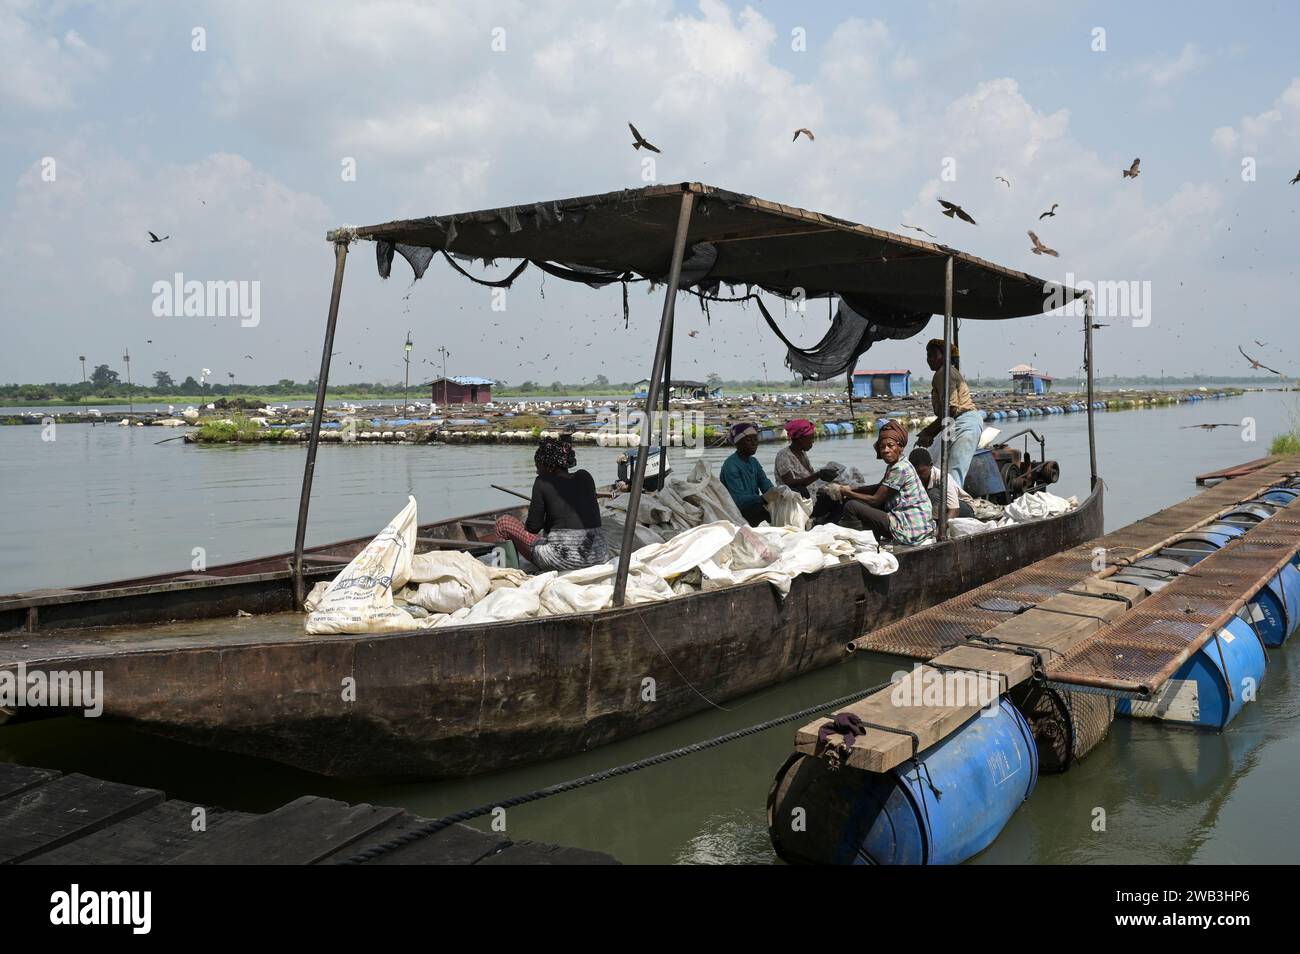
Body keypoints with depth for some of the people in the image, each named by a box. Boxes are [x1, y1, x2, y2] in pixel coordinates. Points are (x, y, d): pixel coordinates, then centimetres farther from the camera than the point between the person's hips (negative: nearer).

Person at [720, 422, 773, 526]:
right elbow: (739, 499, -24)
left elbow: (767, 486, 5)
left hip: (754, 507, 8)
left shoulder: (753, 462, 14)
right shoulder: (730, 465, -15)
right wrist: (764, 498, -39)